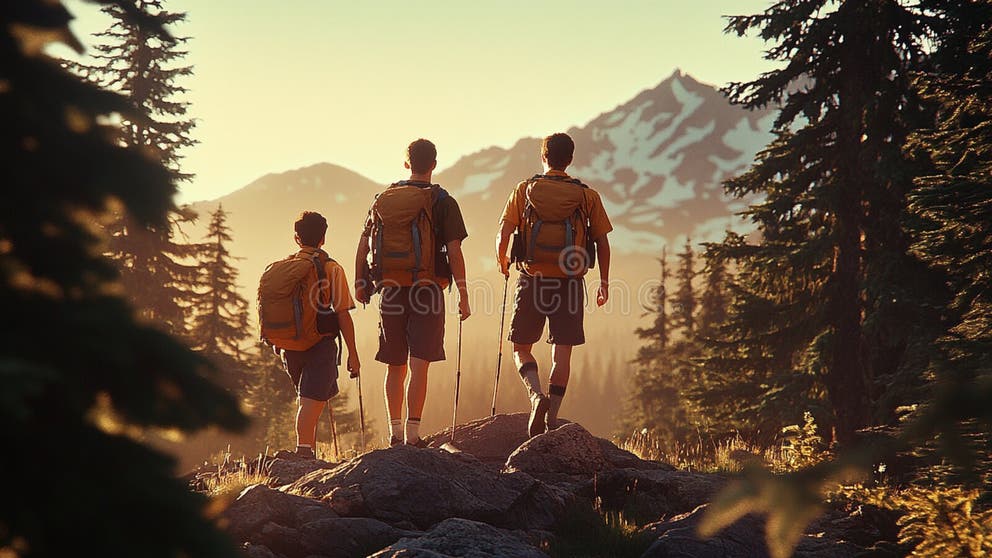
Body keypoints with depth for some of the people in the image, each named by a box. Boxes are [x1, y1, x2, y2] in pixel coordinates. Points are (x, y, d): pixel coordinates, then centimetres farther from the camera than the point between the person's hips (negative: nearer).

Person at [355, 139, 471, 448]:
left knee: (395, 366, 14)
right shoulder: (442, 202, -3)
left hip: (390, 291, 4)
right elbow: (454, 252, -9)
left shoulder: (383, 199, 9)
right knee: (418, 366, -6)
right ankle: (413, 433, -12)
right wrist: (463, 296, -4)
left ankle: (395, 432, 17)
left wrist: (359, 283, 20)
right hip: (426, 291, -4)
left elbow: (363, 246, 10)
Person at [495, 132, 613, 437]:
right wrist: (604, 283, 14)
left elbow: (502, 237, -3)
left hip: (532, 280, -1)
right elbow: (603, 243, 3)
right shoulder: (587, 196, 4)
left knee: (521, 348, 10)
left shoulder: (525, 190, 1)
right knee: (562, 353, 5)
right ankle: (552, 415, 1)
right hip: (570, 282, 1)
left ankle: (537, 396, -14)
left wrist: (503, 263, 18)